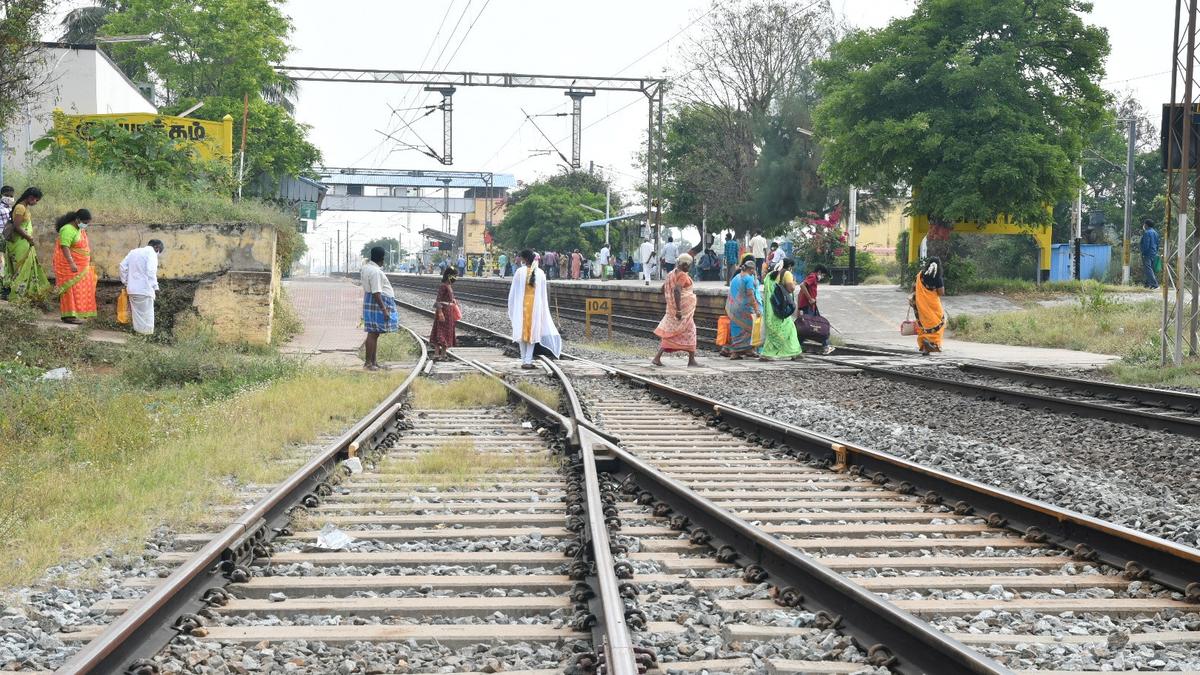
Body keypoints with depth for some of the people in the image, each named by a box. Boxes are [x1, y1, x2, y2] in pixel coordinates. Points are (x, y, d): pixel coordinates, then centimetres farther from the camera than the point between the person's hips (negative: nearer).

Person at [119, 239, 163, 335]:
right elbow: (151, 271, -19)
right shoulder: (151, 253, -7)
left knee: (136, 312, 13)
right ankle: (147, 334, 0)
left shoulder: (134, 252, 16)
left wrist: (125, 282, 20)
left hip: (132, 289, 7)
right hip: (144, 289, -7)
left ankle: (138, 331, 14)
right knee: (146, 313, -1)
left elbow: (122, 266, 14)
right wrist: (155, 286, -13)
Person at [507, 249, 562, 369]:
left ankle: (524, 360, 9)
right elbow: (543, 293, 3)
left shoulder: (520, 272, -10)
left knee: (522, 331, 8)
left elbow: (513, 292, -5)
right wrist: (544, 307, 13)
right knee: (533, 332, 6)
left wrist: (511, 309, 5)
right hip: (536, 305, 1)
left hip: (522, 305, -1)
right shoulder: (540, 273, -3)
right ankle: (528, 360, -4)